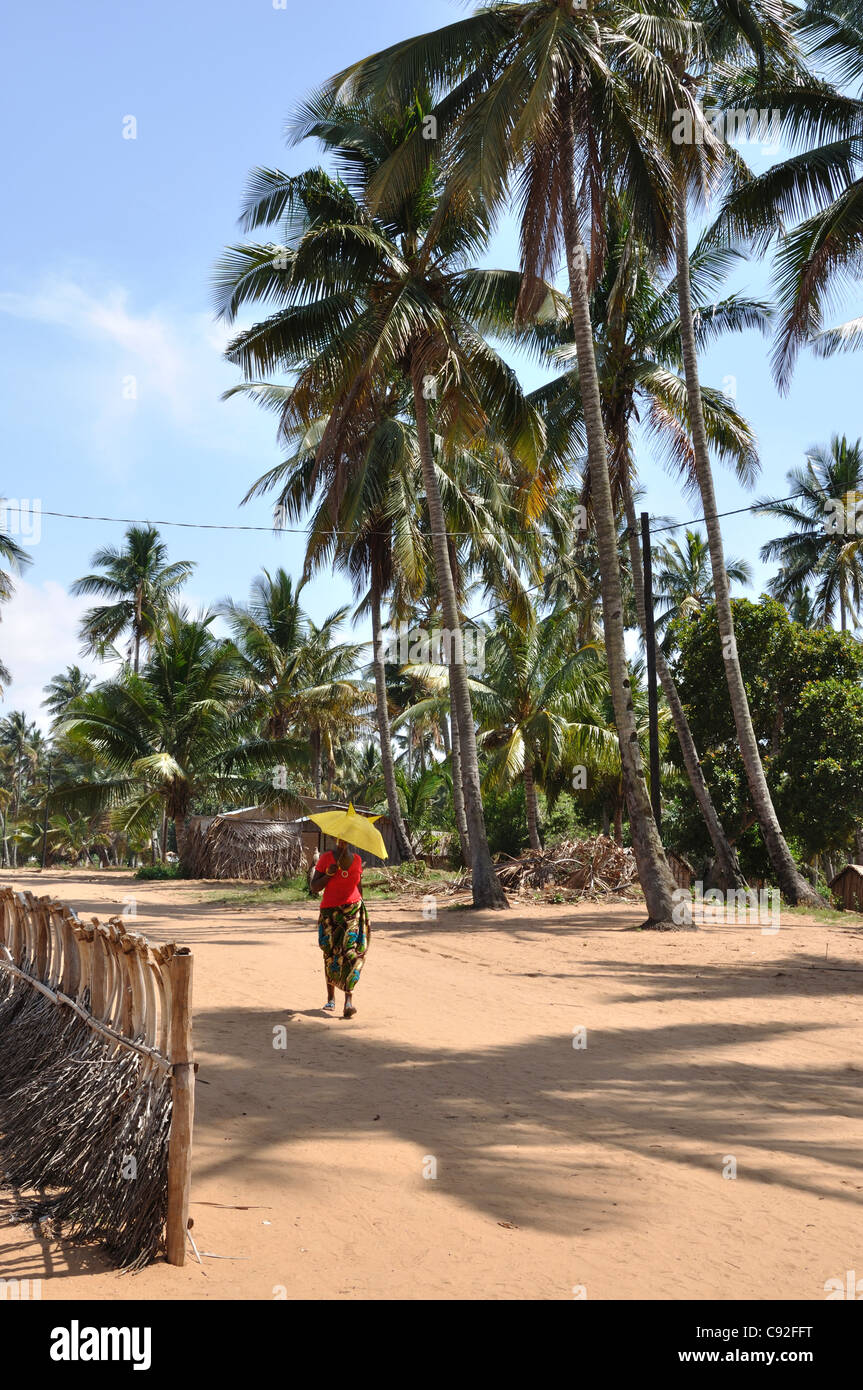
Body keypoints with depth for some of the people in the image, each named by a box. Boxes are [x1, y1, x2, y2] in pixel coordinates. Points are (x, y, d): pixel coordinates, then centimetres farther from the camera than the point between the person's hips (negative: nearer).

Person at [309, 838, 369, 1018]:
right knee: (330, 954, 4)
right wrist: (329, 874, -17)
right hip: (329, 911, -1)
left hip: (353, 910, 1)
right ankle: (331, 999, 21)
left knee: (351, 952, -14)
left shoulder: (357, 859, 7)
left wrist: (363, 914, 18)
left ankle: (349, 1000, -17)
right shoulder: (326, 858, -1)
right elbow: (314, 887, -2)